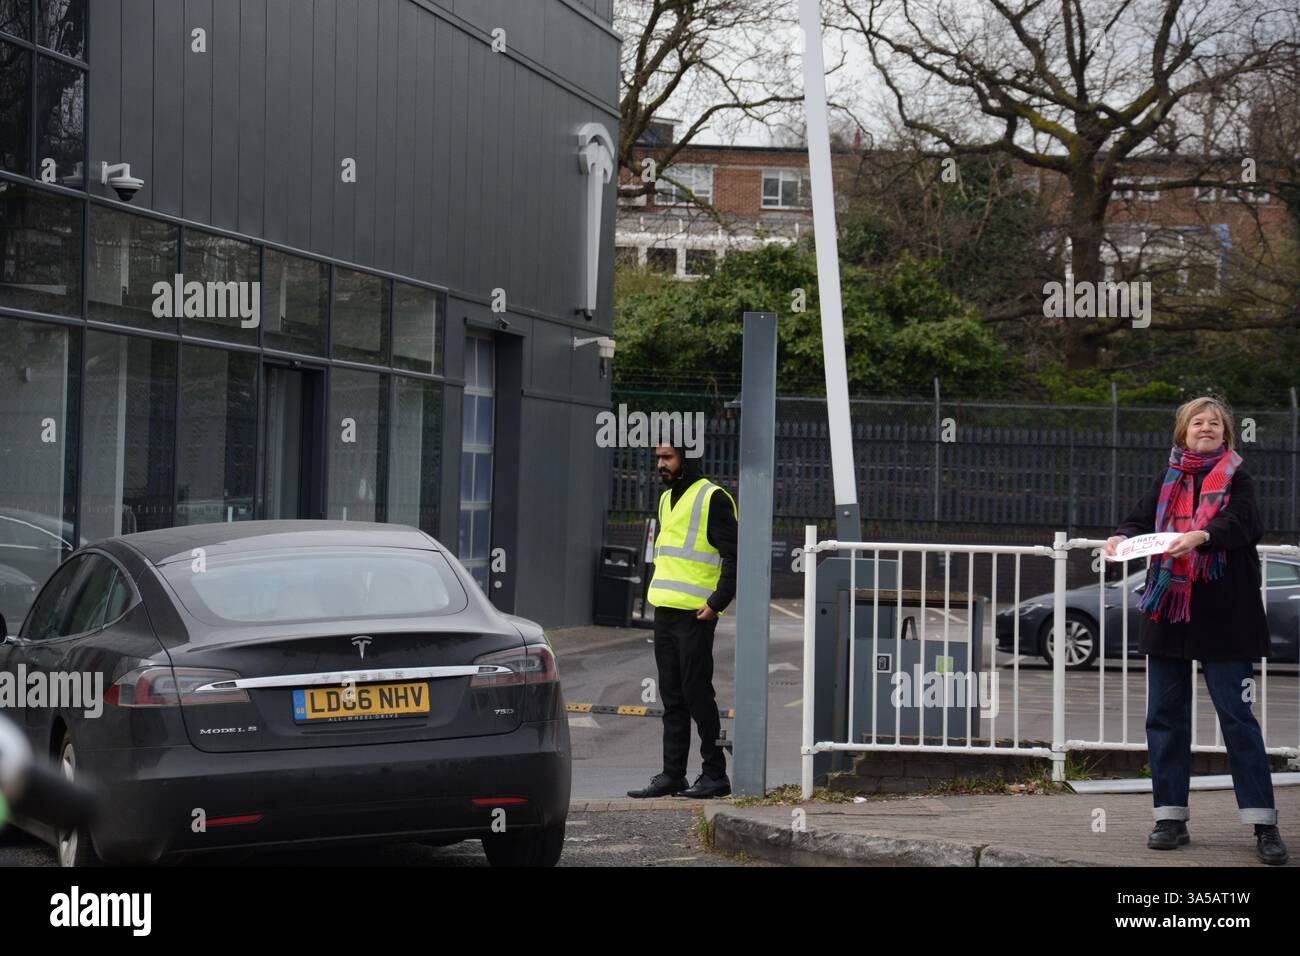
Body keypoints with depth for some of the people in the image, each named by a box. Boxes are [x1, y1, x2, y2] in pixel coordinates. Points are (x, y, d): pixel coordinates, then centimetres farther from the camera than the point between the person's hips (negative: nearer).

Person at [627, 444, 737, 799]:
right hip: (664, 613, 8)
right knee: (672, 697, 9)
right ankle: (672, 774, 13)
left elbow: (734, 556, -12)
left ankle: (715, 774, 1)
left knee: (697, 693, -6)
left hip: (696, 615, -8)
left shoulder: (713, 499, -8)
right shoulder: (667, 500, 19)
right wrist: (659, 595, 17)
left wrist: (716, 602, -18)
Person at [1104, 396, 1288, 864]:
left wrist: (1200, 536, -37)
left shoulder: (1236, 479, 1)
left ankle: (1263, 824, -2)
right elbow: (1141, 519, 2)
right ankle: (1171, 818, 13)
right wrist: (1121, 538, -21)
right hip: (1168, 611, 4)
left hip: (1224, 616, -4)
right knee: (1165, 716, 5)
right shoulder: (1167, 481, 13)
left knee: (1237, 716, -4)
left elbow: (1238, 523, -17)